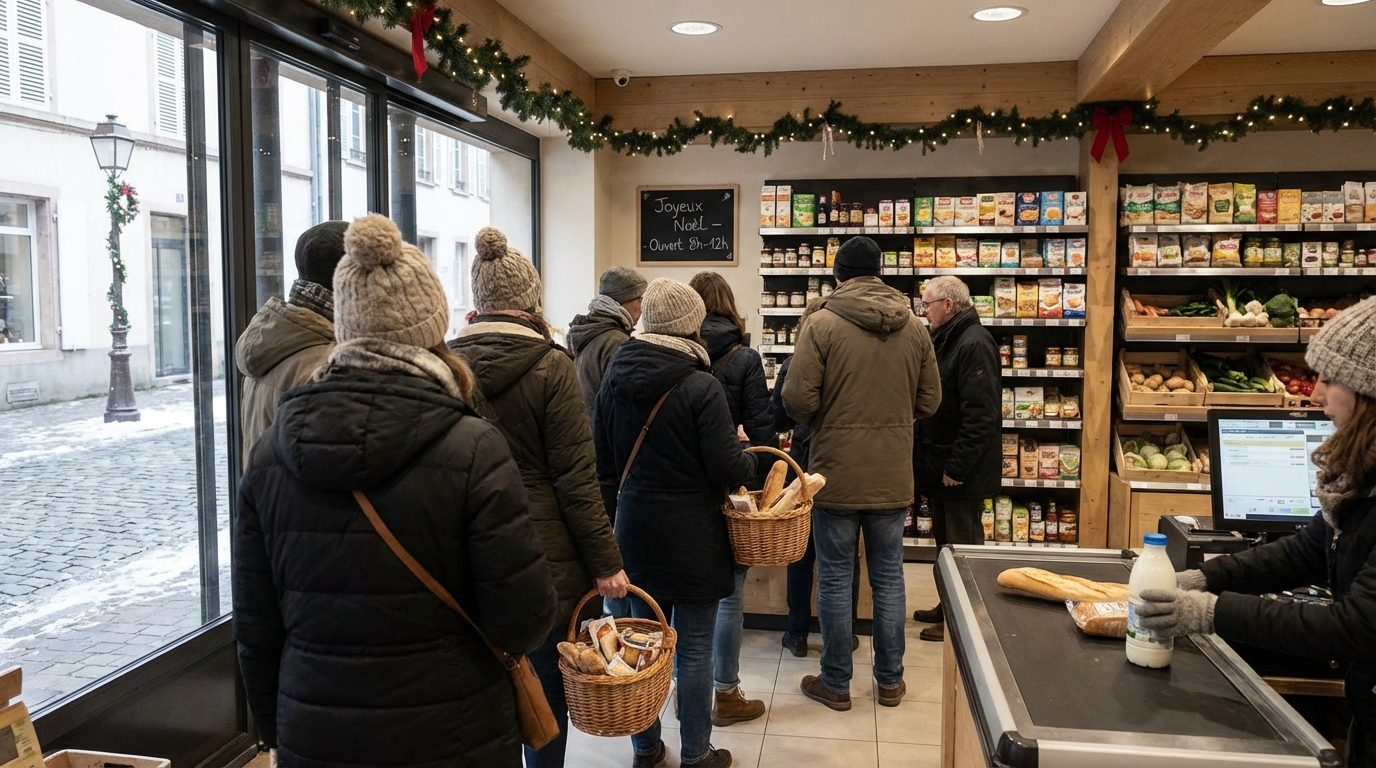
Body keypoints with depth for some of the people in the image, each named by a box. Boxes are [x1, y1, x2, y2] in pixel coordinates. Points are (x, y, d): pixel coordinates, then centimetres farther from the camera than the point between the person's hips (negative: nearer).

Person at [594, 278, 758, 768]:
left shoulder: (614, 380, 1)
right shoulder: (701, 387, -17)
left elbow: (603, 460, 9)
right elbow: (728, 469, -16)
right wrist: (750, 458, 6)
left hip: (635, 531, 6)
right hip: (691, 538, -5)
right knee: (694, 649, 8)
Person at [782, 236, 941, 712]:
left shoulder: (821, 324, -12)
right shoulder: (913, 328, 1)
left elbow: (797, 400, -16)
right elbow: (929, 400, 6)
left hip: (836, 475, -3)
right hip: (893, 477, 4)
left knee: (835, 579, 9)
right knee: (888, 578, 15)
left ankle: (835, 683, 21)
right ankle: (890, 681, 27)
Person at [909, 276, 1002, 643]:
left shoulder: (974, 345, -20)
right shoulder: (946, 340, 12)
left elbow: (980, 416, -26)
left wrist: (957, 467, -24)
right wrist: (934, 461, 16)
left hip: (961, 471, -10)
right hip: (940, 463, 10)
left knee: (962, 544, 2)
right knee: (945, 540, 19)